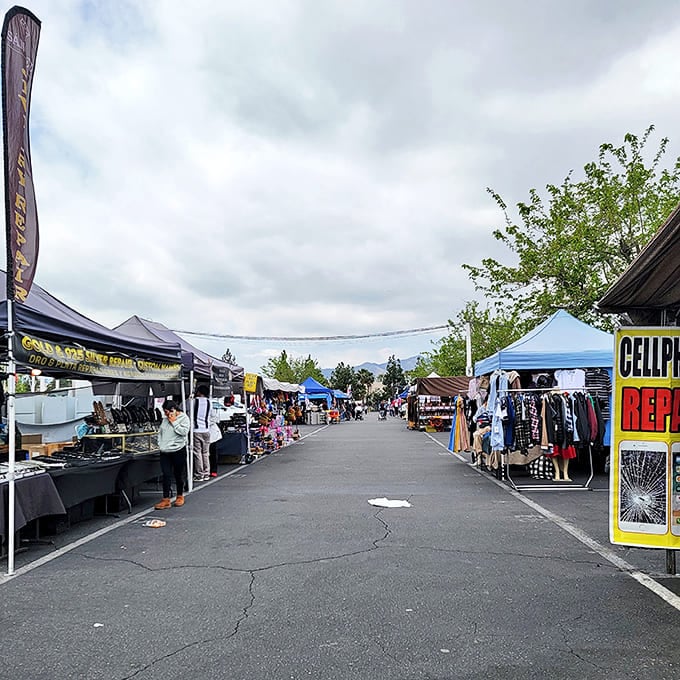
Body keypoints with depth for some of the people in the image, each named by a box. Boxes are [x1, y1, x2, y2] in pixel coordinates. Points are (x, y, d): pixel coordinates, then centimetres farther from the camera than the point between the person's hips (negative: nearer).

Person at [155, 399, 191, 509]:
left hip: (178, 451, -5)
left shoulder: (184, 418, -6)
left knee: (179, 475, 7)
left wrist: (173, 422, -14)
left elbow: (184, 432, -18)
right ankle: (166, 500, 3)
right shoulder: (165, 419, 12)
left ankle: (180, 496, 23)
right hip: (165, 452, 5)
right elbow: (160, 431, 22)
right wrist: (160, 444, 10)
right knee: (166, 475, 0)